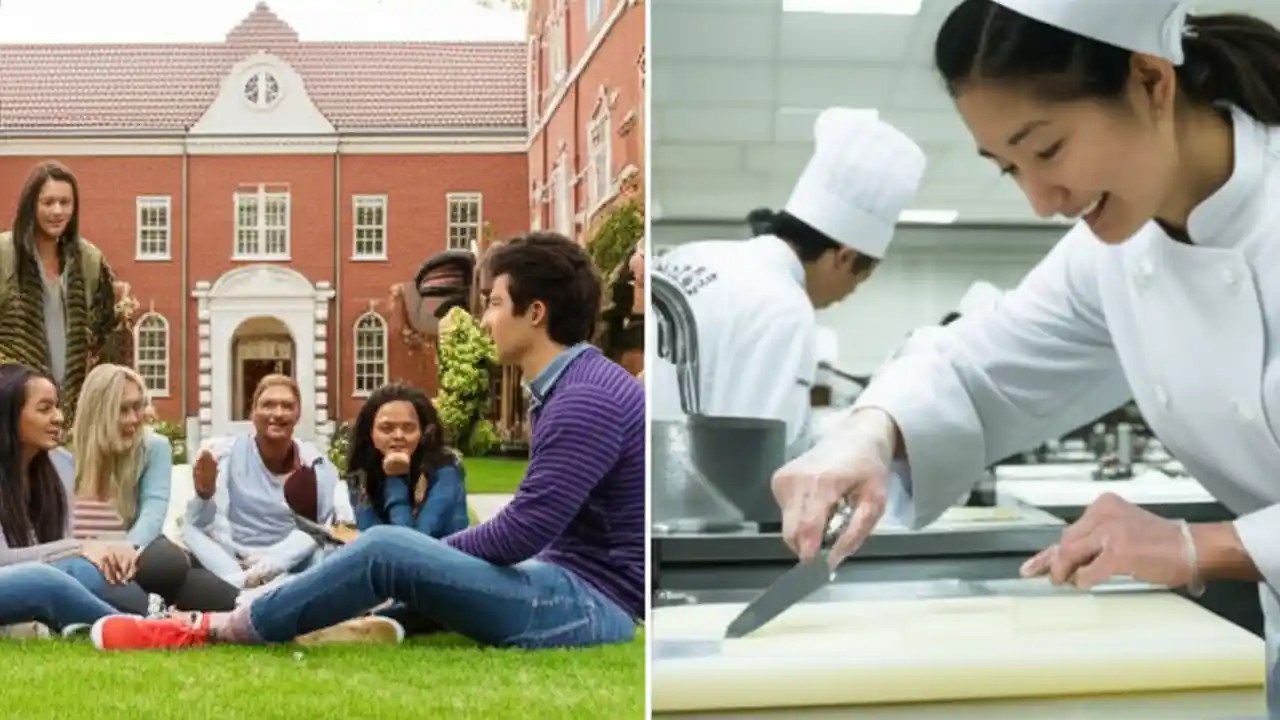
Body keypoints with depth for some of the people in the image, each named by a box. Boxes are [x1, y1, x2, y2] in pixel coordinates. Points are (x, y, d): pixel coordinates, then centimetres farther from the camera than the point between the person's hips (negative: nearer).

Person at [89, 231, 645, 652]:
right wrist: (421, 562, 8)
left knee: (387, 550, -20)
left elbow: (519, 533, -21)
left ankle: (215, 632, -7)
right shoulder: (566, 388, 16)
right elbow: (533, 530, 16)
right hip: (573, 590, 11)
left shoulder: (588, 399, -18)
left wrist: (420, 559, -6)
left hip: (593, 604, -11)